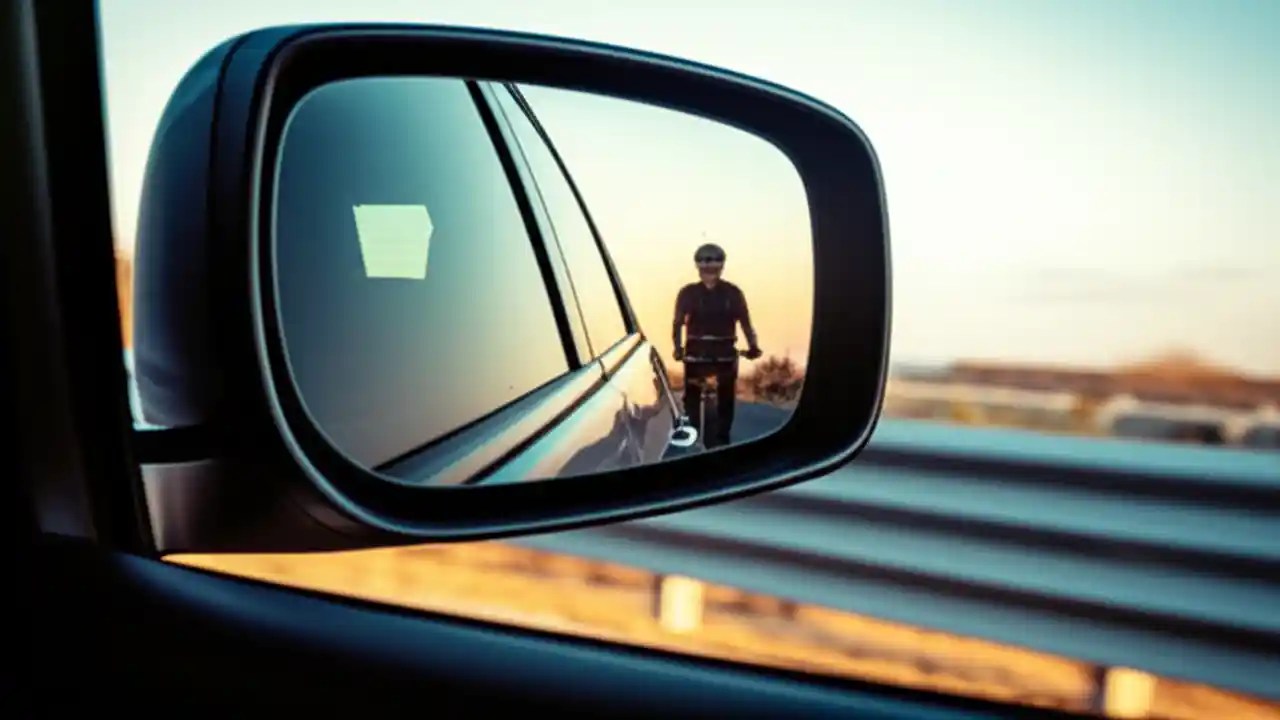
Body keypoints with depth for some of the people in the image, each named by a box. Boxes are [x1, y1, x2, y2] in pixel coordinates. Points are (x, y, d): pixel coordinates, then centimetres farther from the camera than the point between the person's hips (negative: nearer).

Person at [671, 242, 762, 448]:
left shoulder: (733, 292, -1)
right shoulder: (688, 292, -2)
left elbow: (745, 321, 1)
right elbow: (678, 322, -5)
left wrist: (753, 345, -11)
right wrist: (678, 347, -20)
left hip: (725, 352, 1)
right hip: (696, 351, -1)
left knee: (726, 397, 6)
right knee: (691, 397, 1)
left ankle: (721, 439, 16)